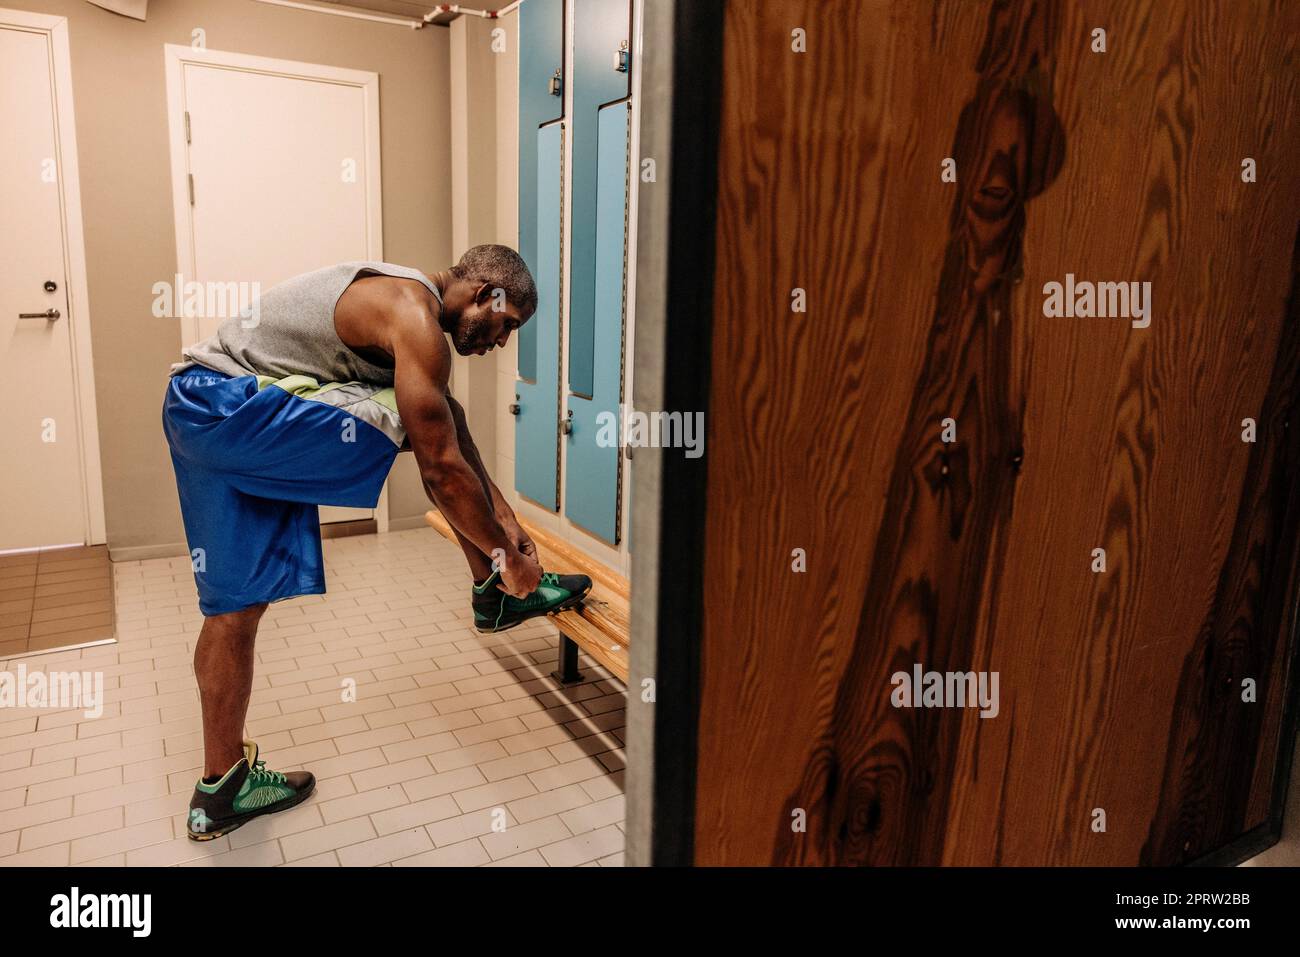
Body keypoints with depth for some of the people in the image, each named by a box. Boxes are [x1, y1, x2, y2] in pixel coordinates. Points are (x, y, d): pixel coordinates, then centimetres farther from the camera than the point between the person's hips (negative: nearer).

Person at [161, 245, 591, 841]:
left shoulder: (404, 303, 16)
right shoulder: (416, 320, -16)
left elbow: (460, 438, 19)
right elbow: (443, 467, -17)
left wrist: (505, 517, 18)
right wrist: (507, 556, -6)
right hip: (234, 405, -10)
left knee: (235, 600, 12)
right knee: (430, 428, -10)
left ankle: (221, 790, 24)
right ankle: (497, 592, 3)